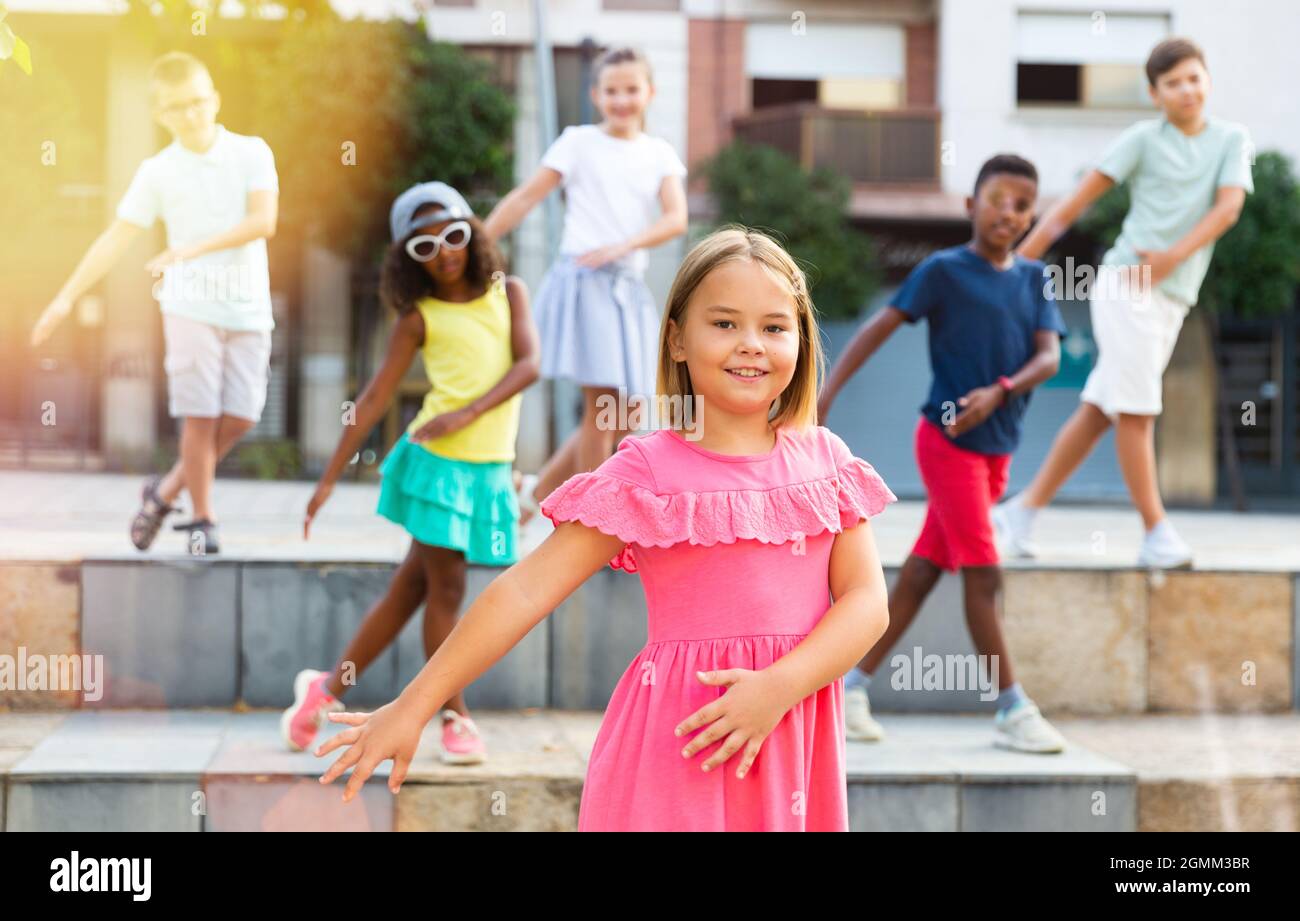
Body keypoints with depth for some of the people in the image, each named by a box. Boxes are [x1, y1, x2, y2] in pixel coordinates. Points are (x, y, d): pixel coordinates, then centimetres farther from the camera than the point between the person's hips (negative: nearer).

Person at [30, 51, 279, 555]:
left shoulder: (251, 153, 1)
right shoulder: (157, 172, 3)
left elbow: (263, 221, -11)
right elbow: (116, 238, 2)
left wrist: (191, 250, -19)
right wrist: (67, 296, -4)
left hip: (249, 307, 1)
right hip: (190, 305, -1)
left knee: (241, 417, -3)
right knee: (201, 415, -5)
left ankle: (167, 489, 17)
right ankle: (202, 520, 7)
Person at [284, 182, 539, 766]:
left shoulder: (507, 294, 7)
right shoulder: (420, 317, 0)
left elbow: (529, 364, -6)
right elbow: (376, 397, -1)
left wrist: (468, 413, -21)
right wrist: (329, 477, -4)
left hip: (490, 467, 3)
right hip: (437, 461, -3)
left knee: (412, 588, 10)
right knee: (445, 591, -2)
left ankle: (328, 688, 22)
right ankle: (454, 719, 7)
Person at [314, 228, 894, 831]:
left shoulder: (825, 459, 5)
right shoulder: (646, 472, -5)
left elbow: (867, 601, -1)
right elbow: (527, 589, -8)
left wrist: (778, 688, -18)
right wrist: (411, 707, -11)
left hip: (791, 744, 3)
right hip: (678, 746, -3)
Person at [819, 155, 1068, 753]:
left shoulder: (1034, 279, 8)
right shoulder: (944, 271, -7)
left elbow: (1049, 355, -2)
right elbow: (878, 329, -9)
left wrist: (999, 392, -20)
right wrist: (824, 394, -17)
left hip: (996, 445, 6)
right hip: (947, 440, -6)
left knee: (924, 570, 9)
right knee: (983, 574, -8)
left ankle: (854, 687, 16)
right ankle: (1012, 710, -3)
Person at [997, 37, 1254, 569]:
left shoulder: (1231, 140, 11)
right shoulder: (1143, 139, 1)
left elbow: (1229, 206, -3)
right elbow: (1076, 203, -1)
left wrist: (1174, 255, -17)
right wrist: (1018, 262, -5)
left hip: (1172, 297, 5)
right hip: (1126, 285, -5)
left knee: (1097, 412, 8)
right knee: (1136, 411, -6)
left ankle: (1023, 512, 15)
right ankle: (1157, 534, -3)